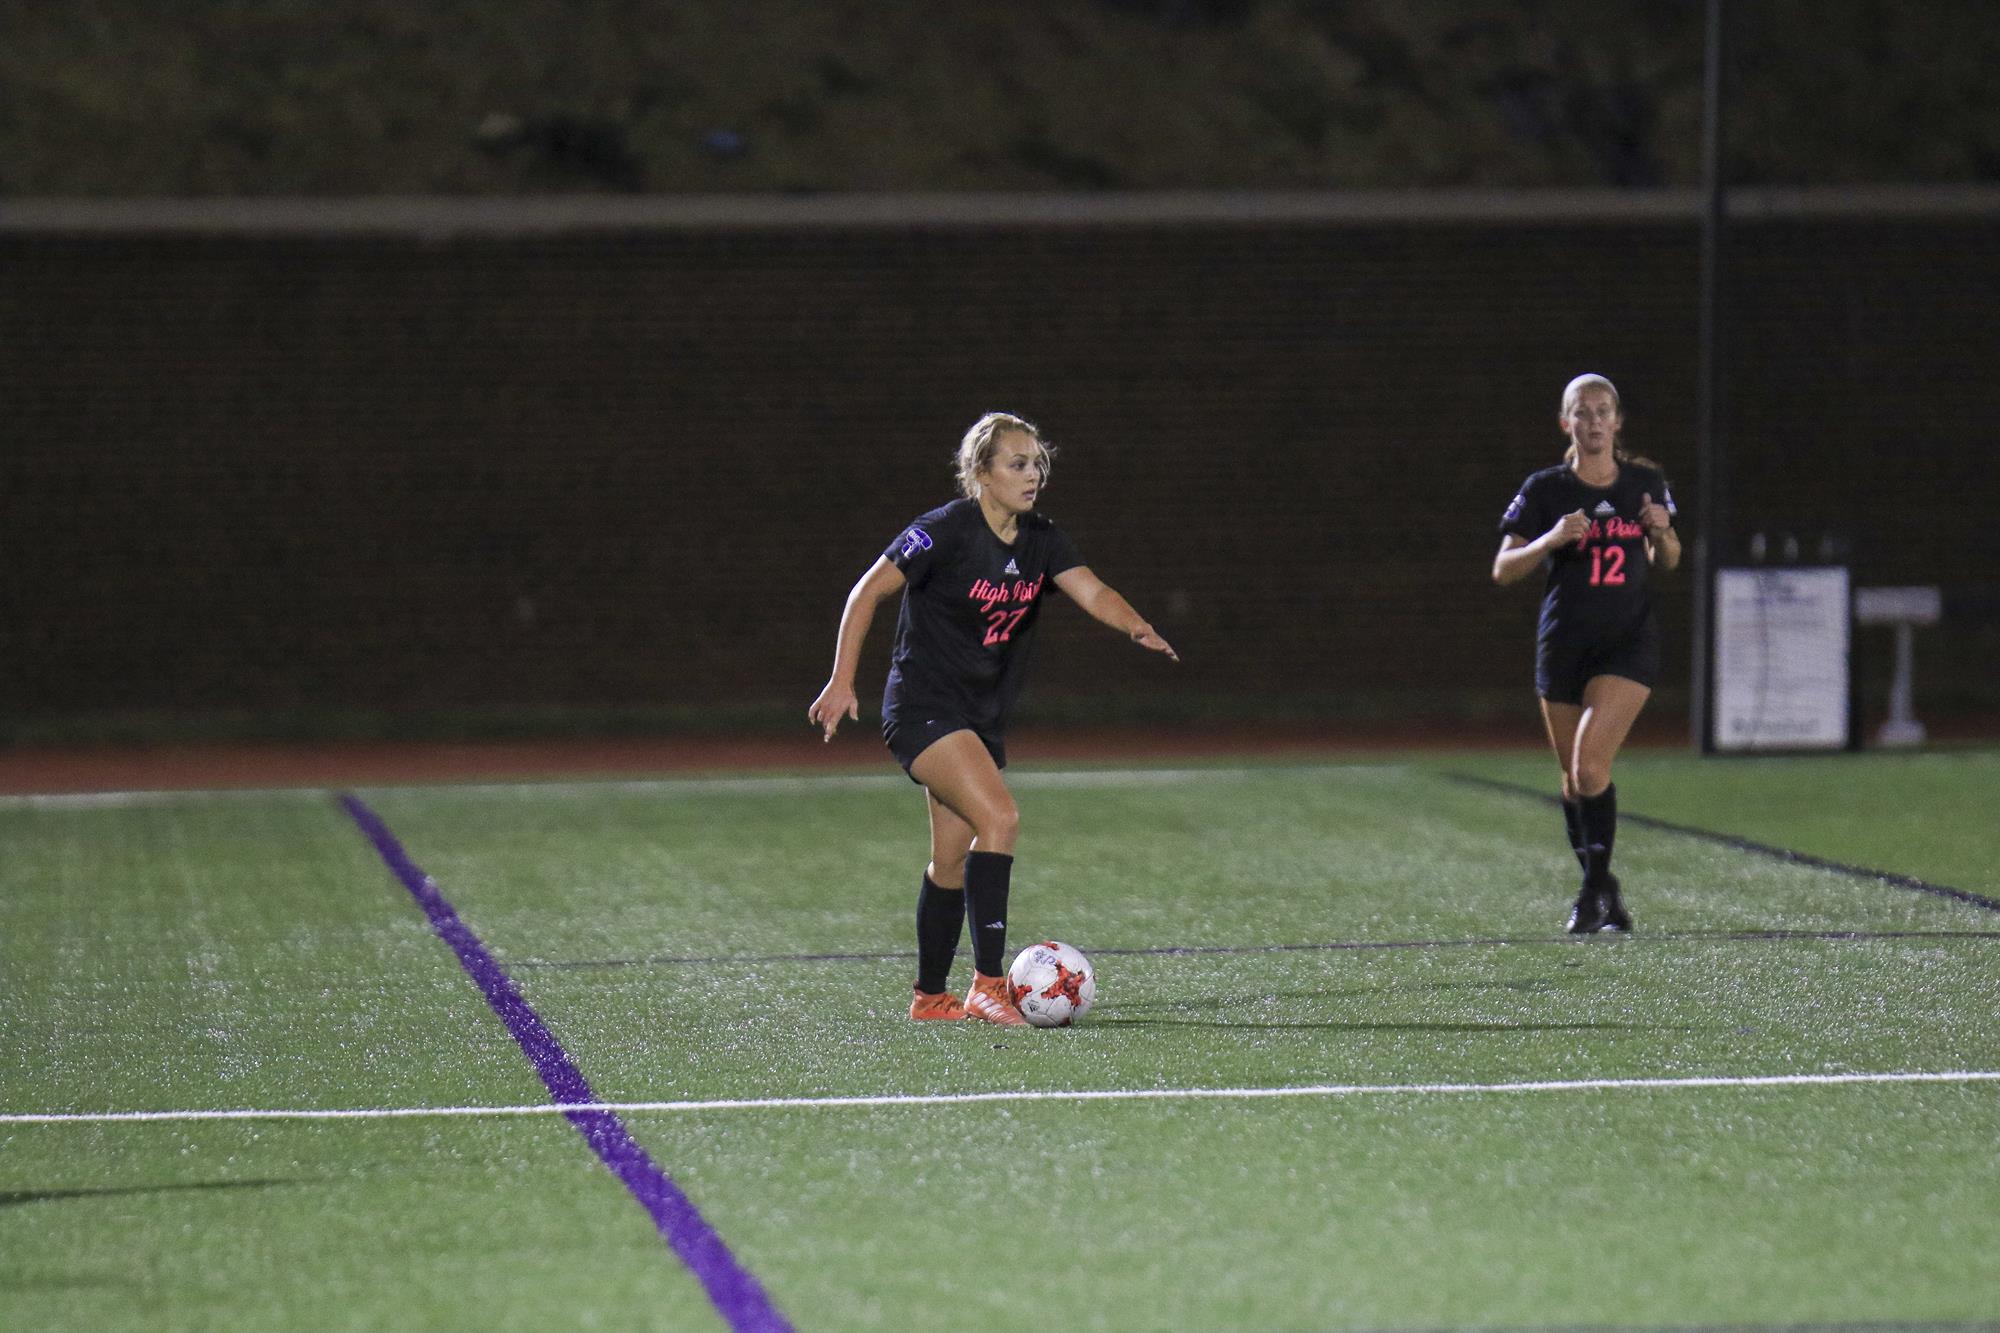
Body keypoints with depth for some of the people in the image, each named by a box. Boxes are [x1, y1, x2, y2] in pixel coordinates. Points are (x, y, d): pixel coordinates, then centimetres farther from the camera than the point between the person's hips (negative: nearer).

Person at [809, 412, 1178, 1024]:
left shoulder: (1041, 541, 2)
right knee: (999, 817, -24)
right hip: (922, 708, -7)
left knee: (953, 859, 13)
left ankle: (931, 997, 26)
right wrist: (841, 681, -17)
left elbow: (1093, 592, -11)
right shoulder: (946, 531, -17)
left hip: (983, 715, 7)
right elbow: (868, 592, -12)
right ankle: (988, 983, -23)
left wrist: (1136, 626, -32)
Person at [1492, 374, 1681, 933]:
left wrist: (1662, 534, -8)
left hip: (1630, 641, -1)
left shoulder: (1646, 483, 3)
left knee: (1590, 764, -19)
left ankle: (1596, 885, -9)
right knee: (1574, 778, 9)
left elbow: (1668, 561, 14)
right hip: (1564, 644, 1)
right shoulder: (1545, 489, -3)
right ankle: (1602, 893, 26)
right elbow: (1503, 569, -4)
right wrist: (1551, 539, -21)